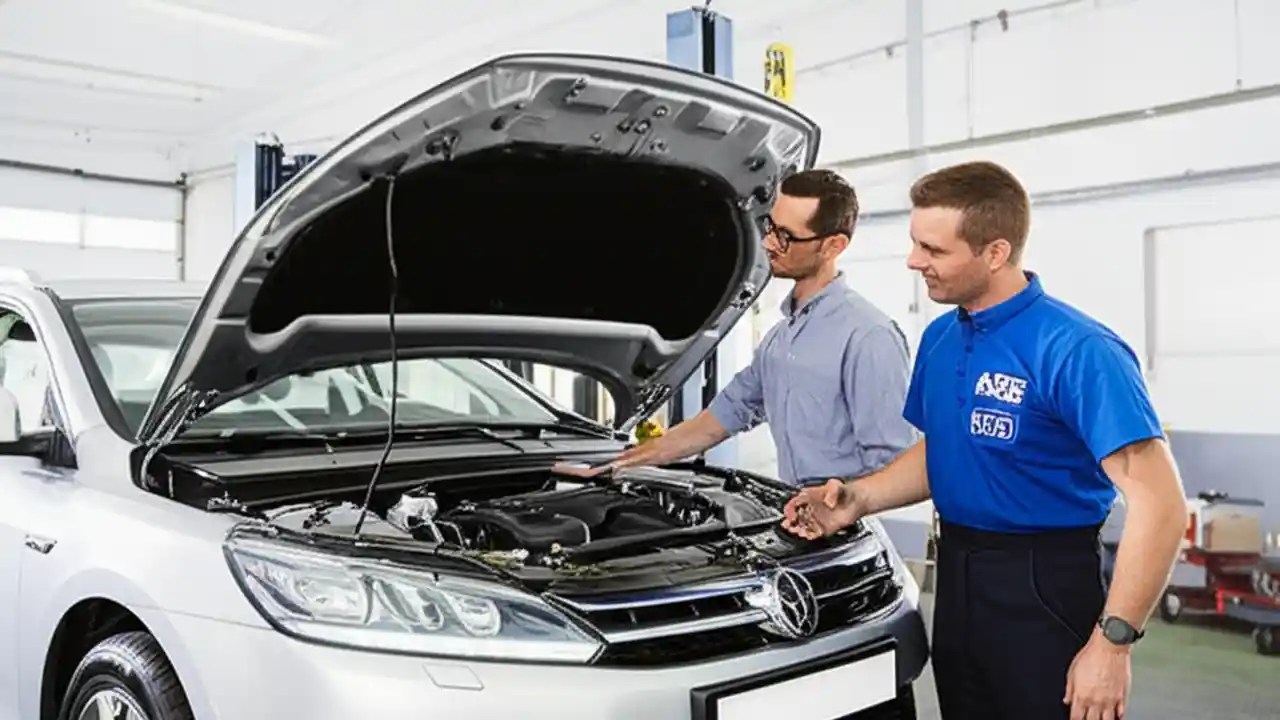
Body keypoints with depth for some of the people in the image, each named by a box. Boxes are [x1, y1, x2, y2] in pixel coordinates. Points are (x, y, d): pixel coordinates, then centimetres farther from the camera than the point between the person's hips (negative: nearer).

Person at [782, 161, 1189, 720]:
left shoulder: (1075, 350, -21)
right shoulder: (940, 338, 4)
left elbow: (1159, 502, -24)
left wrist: (1112, 640, -26)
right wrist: (860, 498, -1)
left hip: (1043, 587, -8)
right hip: (956, 579, 8)